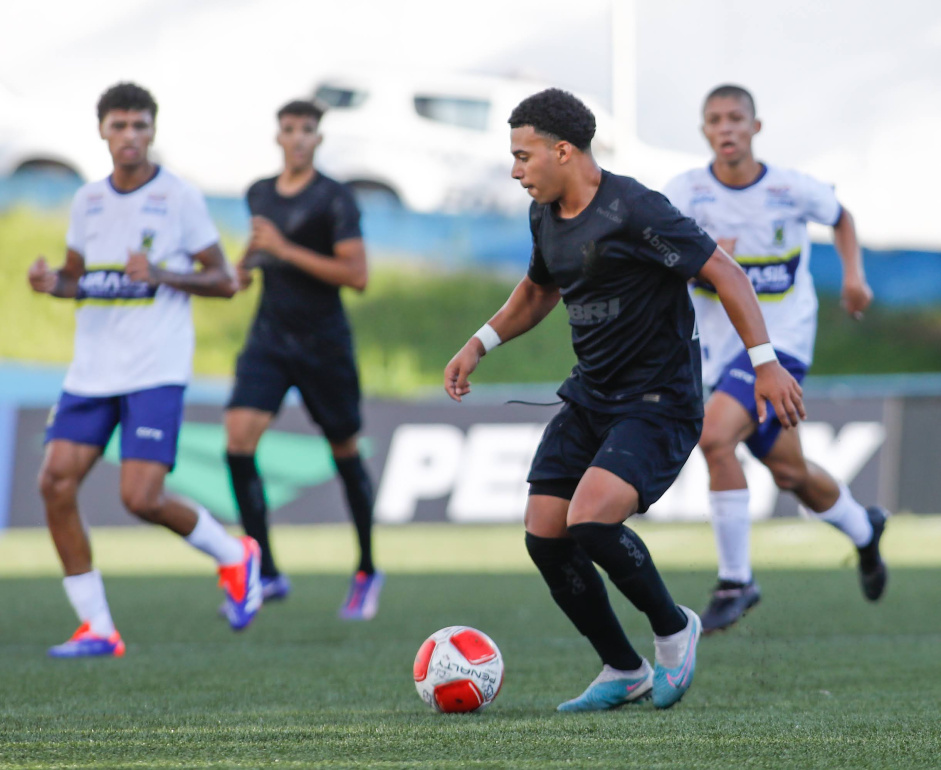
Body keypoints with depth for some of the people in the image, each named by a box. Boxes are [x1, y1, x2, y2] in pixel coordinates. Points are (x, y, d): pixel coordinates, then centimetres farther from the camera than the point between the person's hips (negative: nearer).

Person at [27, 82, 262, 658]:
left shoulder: (179, 198, -3)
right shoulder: (88, 201, 11)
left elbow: (224, 281, -1)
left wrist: (160, 275, -17)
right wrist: (52, 283, -2)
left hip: (157, 371, -5)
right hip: (92, 368, 5)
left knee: (141, 497, -16)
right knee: (56, 483, -8)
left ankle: (235, 557, 14)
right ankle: (97, 628, 1)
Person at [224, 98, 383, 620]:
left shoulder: (334, 199, -9)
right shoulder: (260, 194, 9)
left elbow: (356, 275, -18)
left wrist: (283, 249, -21)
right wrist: (249, 261, 7)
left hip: (323, 342, -4)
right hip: (268, 338, 4)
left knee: (345, 452, 8)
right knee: (238, 437, -16)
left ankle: (366, 572, 27)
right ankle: (265, 573, -14)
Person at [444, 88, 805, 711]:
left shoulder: (634, 210, -19)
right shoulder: (545, 217, 7)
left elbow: (725, 273, -18)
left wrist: (765, 361, -24)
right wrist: (481, 343, 18)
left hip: (658, 403, -9)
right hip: (589, 398, 9)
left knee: (590, 521, -26)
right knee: (545, 538, 0)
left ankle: (674, 629, 1)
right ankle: (623, 672, 17)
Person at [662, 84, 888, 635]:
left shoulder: (792, 190, -7)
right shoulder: (687, 192, -7)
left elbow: (840, 217, 15)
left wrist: (854, 274, 1)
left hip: (781, 341, -4)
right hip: (722, 348, 4)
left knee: (715, 437, -25)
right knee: (789, 471, 15)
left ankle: (736, 582, -15)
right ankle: (864, 529, 47)